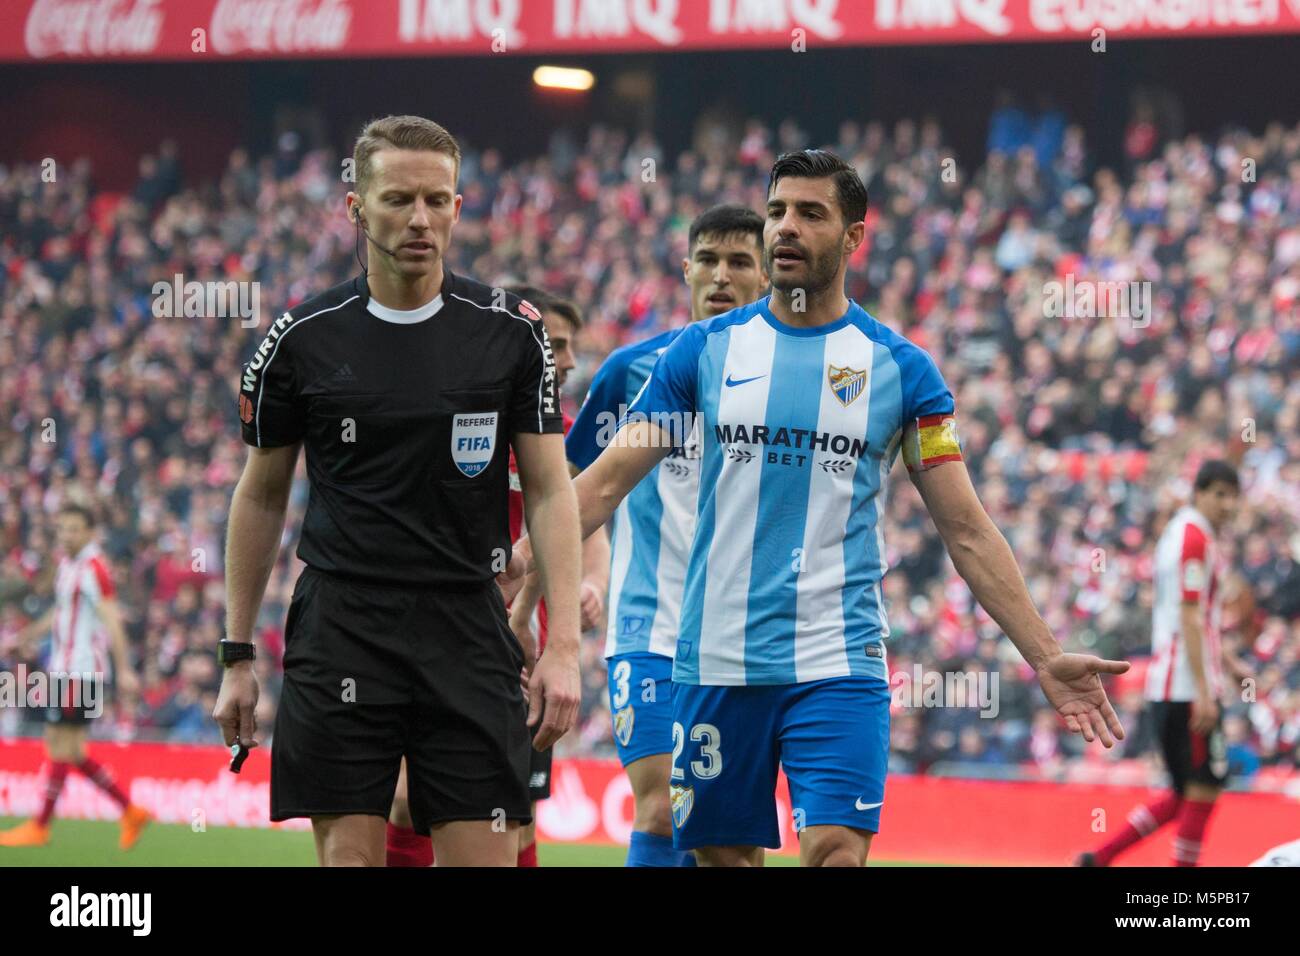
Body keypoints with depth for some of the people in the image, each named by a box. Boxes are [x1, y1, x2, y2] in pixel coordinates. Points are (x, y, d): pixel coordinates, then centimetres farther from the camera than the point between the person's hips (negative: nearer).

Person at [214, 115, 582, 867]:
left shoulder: (510, 331, 2)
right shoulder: (304, 338, 1)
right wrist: (238, 656, 8)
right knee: (349, 856, -4)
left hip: (469, 630, 0)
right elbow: (261, 497, 10)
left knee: (485, 857, -4)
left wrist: (563, 649, -6)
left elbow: (550, 491, 3)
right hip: (343, 629, 0)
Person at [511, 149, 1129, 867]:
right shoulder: (705, 349, 6)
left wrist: (1045, 657, -2)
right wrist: (508, 570, -5)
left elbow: (966, 531, 4)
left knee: (835, 852, -16)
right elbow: (606, 482, 7)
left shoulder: (899, 369, 2)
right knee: (723, 854, 4)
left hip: (837, 665, -2)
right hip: (716, 663, 2)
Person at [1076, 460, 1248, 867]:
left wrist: (1229, 663, 27)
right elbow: (1190, 620, -18)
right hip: (1189, 688, -10)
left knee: (1186, 794, 14)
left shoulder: (1176, 531, 19)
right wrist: (1204, 692, -21)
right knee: (1204, 789, -5)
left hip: (1164, 689, 10)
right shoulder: (1195, 538, -11)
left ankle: (1099, 858, 11)